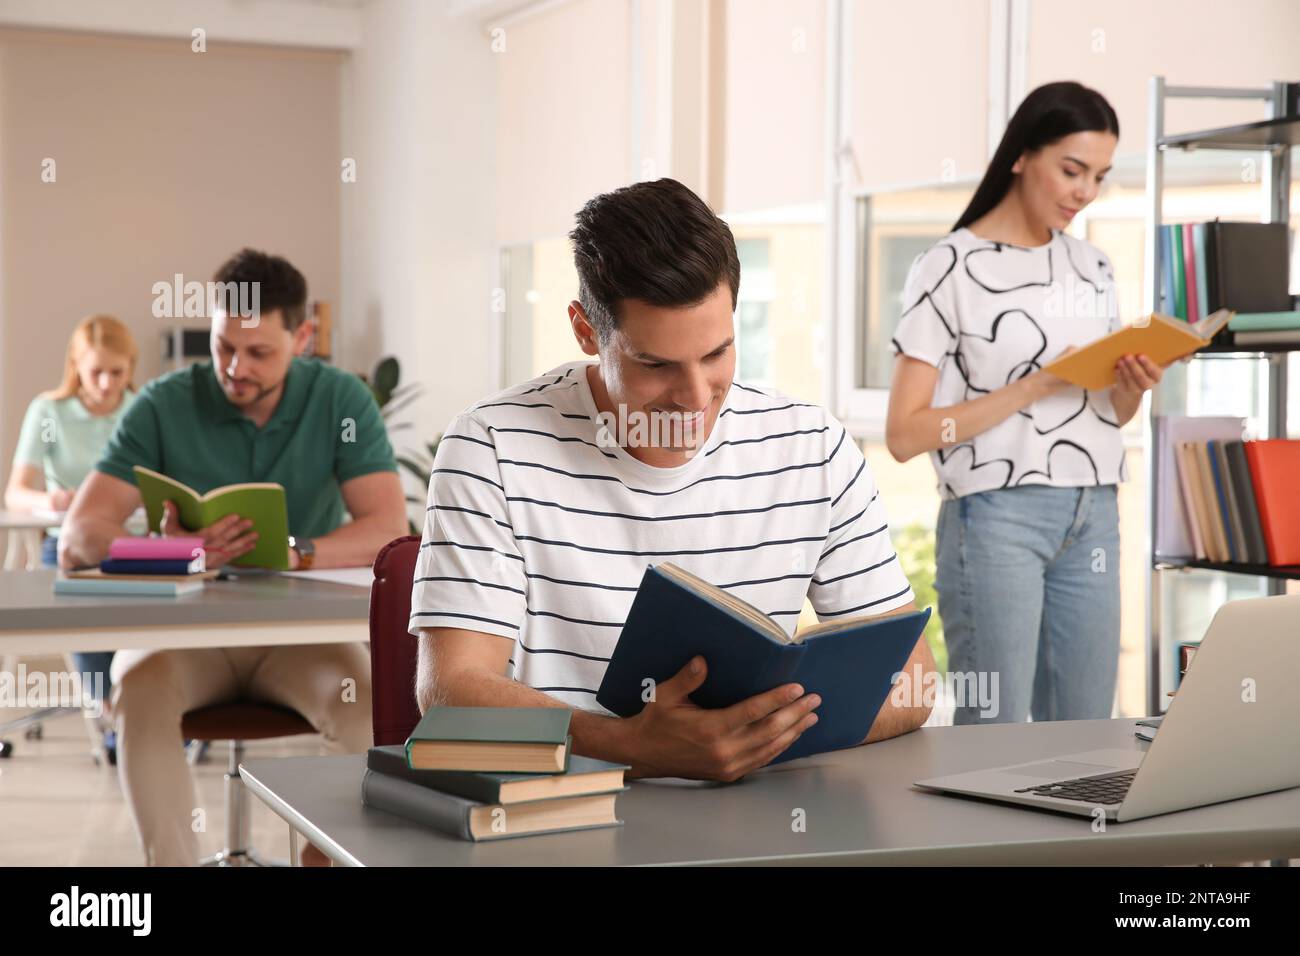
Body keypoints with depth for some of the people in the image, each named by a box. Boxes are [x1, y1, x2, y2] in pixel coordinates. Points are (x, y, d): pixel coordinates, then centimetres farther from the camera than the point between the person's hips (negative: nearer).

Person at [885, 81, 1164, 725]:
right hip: (996, 515, -6)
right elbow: (905, 435, -12)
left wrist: (1133, 387, -1)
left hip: (1093, 518, 6)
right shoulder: (951, 268, -6)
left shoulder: (1092, 268, 13)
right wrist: (1035, 387, -17)